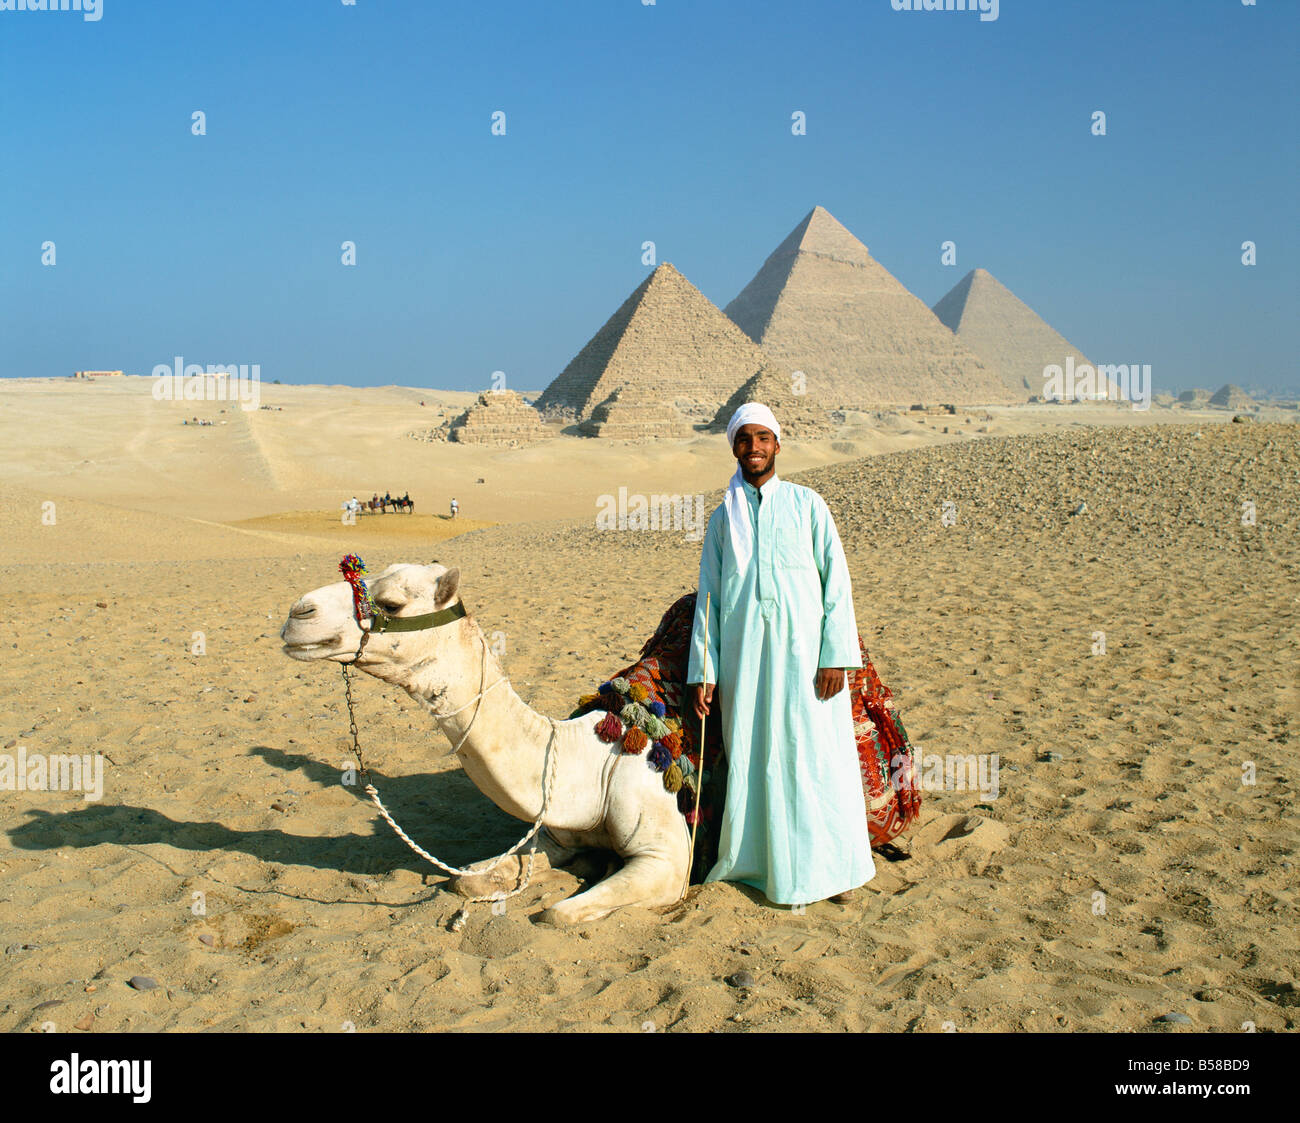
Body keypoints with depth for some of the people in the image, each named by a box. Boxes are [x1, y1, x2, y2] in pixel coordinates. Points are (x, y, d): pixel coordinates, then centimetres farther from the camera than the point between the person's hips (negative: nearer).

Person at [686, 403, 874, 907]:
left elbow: (836, 580, 2)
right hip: (744, 655, 2)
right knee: (753, 758, 3)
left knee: (816, 752, 0)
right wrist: (702, 672, 4)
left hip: (802, 651, -2)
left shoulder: (807, 504, 7)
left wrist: (835, 656, -8)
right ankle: (763, 861, 15)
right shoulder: (722, 519, 13)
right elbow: (707, 597, 11)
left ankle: (835, 865, 13)